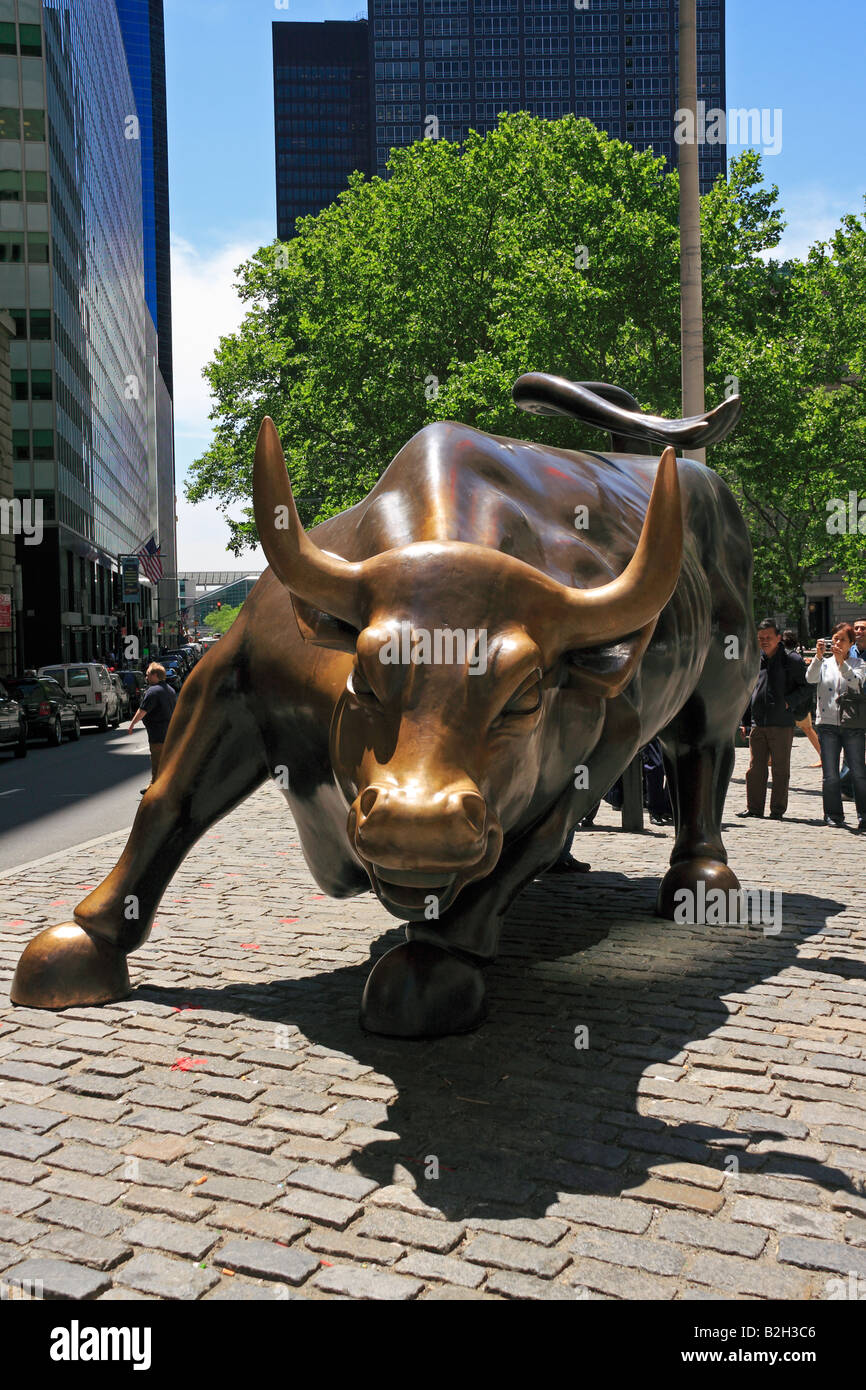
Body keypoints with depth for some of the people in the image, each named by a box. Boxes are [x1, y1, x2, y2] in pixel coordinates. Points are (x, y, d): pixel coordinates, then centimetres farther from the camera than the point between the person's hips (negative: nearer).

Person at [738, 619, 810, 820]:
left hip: (782, 724, -4)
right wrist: (744, 722, 13)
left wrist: (788, 701, -13)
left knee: (780, 769, 3)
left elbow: (806, 689, 2)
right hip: (757, 724, 4)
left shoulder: (792, 661, 1)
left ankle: (777, 809, 10)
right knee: (755, 768, 5)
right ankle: (754, 807, 13)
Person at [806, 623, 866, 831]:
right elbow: (810, 678, -8)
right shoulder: (824, 663, 11)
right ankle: (833, 815, 10)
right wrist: (818, 656, -22)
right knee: (830, 774, 1)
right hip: (827, 722, 1)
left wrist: (841, 662, -24)